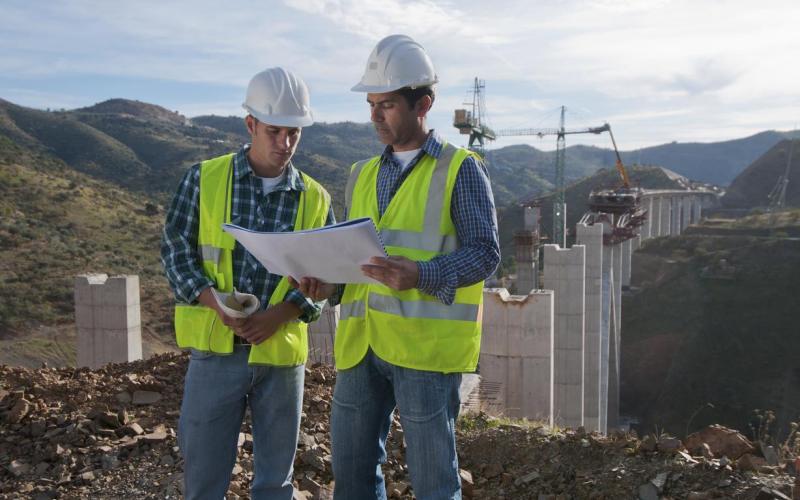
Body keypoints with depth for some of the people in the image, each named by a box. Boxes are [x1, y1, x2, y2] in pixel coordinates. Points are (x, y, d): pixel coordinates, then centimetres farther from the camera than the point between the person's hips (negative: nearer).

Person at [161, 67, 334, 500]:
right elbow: (175, 249, -1)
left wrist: (282, 313, -14)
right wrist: (214, 301, -17)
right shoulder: (204, 179, -1)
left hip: (282, 351, 2)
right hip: (216, 348, -1)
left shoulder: (315, 199, 4)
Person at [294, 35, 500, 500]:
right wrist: (329, 284, 0)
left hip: (426, 345, -5)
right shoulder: (363, 174, 16)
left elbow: (485, 251, -8)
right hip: (361, 343, 6)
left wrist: (421, 276, -25)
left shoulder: (461, 169, -1)